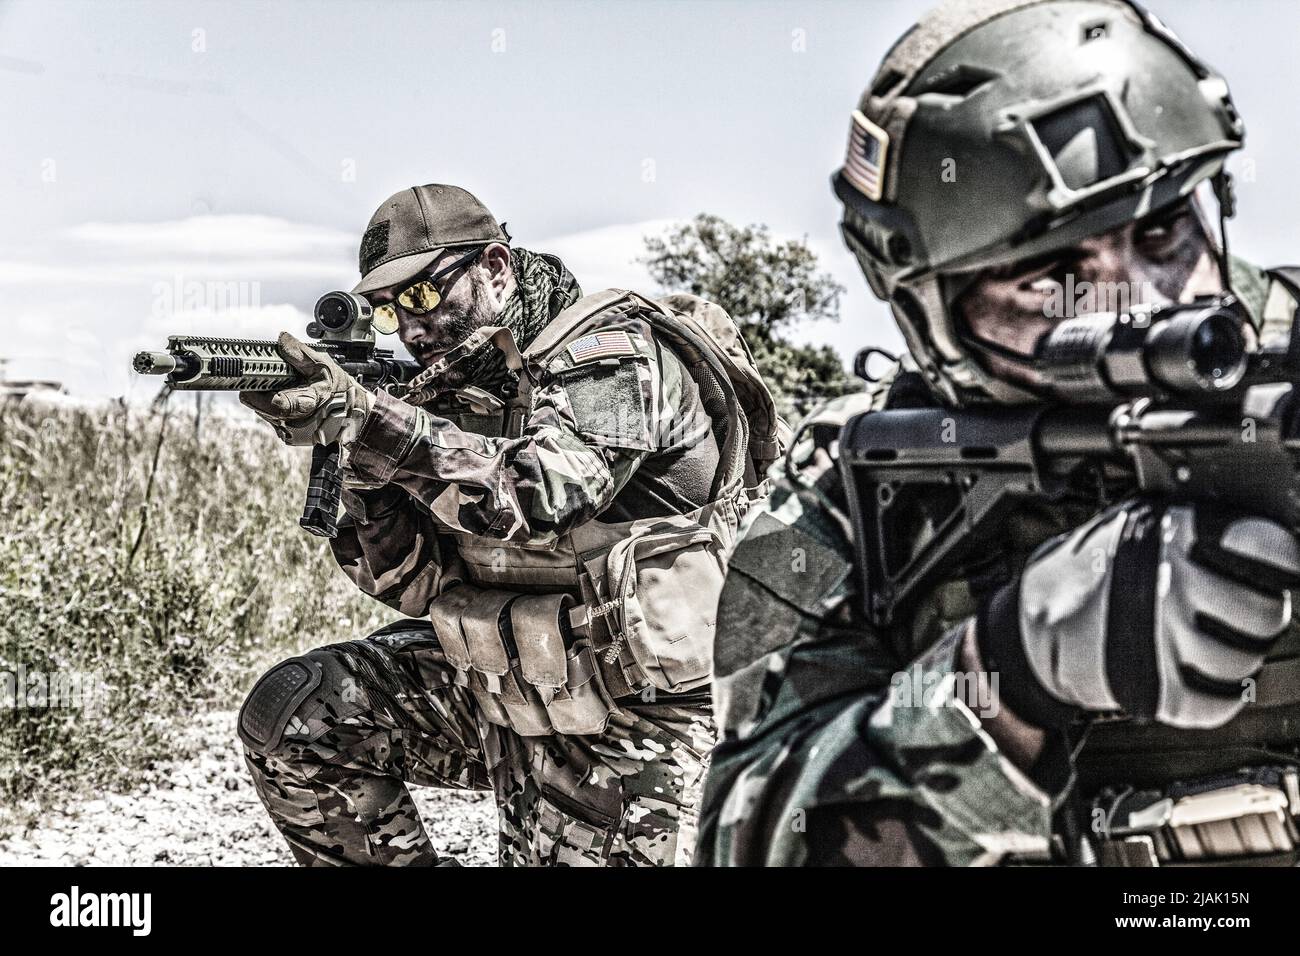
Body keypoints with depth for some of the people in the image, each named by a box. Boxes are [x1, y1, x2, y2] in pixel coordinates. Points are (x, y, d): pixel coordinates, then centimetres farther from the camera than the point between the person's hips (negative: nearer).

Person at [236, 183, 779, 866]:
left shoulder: (612, 350, -14)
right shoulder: (454, 391, 7)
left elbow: (538, 499, -33)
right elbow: (418, 584, 1)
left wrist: (360, 416, -37)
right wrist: (363, 462, -17)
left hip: (623, 712, -7)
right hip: (501, 682, 7)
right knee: (289, 716, -5)